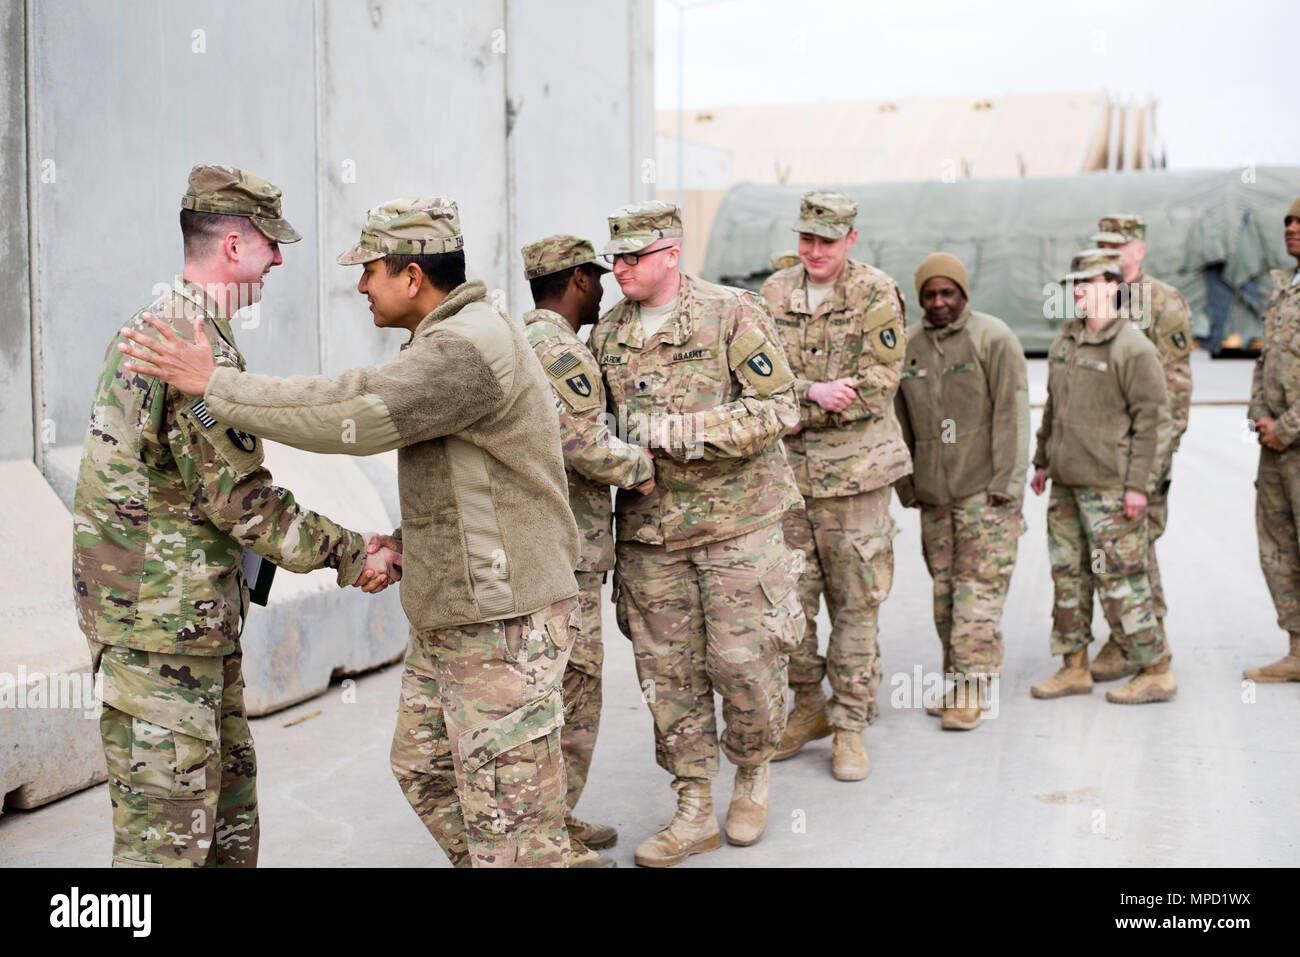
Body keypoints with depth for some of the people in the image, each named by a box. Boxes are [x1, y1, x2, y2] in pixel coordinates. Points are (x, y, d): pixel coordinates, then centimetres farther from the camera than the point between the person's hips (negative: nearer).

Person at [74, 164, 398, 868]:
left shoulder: (154, 323, 15)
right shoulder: (198, 341, -19)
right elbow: (238, 497, -20)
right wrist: (350, 557, -10)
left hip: (195, 617, 11)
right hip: (162, 621, -11)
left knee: (229, 802, 19)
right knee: (168, 831, -3)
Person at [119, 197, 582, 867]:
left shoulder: (470, 346, -21)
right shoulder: (449, 341, 15)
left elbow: (351, 419, -26)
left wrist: (213, 384, -18)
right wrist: (401, 545, 5)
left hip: (505, 625, -11)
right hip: (449, 618, 11)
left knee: (510, 826, -2)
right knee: (423, 768, 22)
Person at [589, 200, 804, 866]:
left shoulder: (732, 314, -8)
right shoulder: (608, 332, 9)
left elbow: (778, 409, -14)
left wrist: (678, 430, -20)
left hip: (736, 519, -4)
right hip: (649, 528, 5)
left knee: (742, 659, 0)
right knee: (667, 671, 5)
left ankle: (753, 775, 27)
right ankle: (694, 811, 16)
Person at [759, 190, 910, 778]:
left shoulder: (877, 295, -5)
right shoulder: (774, 294, 8)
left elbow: (875, 388, -12)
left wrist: (797, 415, -12)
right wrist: (813, 392, -17)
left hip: (853, 469, -3)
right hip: (785, 468, 4)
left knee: (855, 602, 3)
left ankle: (850, 726, 15)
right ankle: (809, 707, 27)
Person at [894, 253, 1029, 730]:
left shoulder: (994, 339, -4)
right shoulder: (909, 347, 11)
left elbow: (1012, 414, -8)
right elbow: (899, 423, 17)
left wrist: (1006, 483, -12)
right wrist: (906, 487, 14)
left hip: (984, 491, -5)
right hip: (933, 494, 5)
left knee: (979, 586, -7)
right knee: (944, 588, 9)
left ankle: (972, 685, -3)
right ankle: (955, 679, 19)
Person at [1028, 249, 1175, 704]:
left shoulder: (1133, 349, -12)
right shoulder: (1065, 341, 12)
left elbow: (1154, 420, -13)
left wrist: (1139, 484, -15)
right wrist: (1042, 461, 21)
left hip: (1110, 487, -8)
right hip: (1066, 483, 8)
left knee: (1119, 580, -5)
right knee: (1068, 575, 11)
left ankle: (1156, 671, 7)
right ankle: (1074, 668, 21)